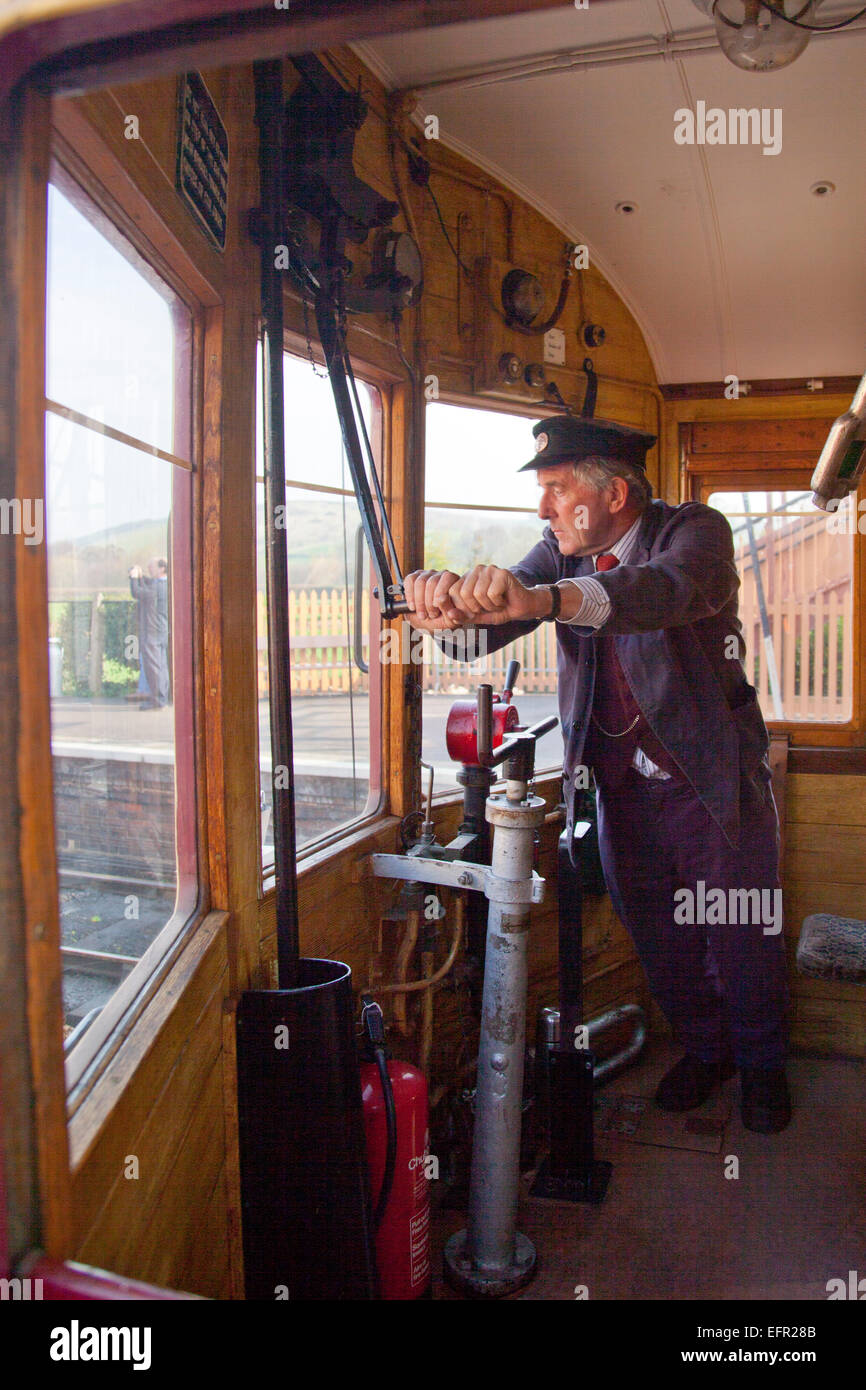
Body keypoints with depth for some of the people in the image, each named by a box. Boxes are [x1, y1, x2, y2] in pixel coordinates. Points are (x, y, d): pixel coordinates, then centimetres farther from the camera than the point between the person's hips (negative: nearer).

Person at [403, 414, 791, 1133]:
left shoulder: (695, 529, -17)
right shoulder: (560, 552, -1)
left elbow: (669, 589, -40)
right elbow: (487, 629, -12)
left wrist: (540, 599, -57)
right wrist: (453, 608, -38)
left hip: (713, 779, -4)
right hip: (620, 789, 4)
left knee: (742, 937, 10)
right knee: (660, 939, 16)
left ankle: (762, 1065, 37)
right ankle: (703, 1049, 42)